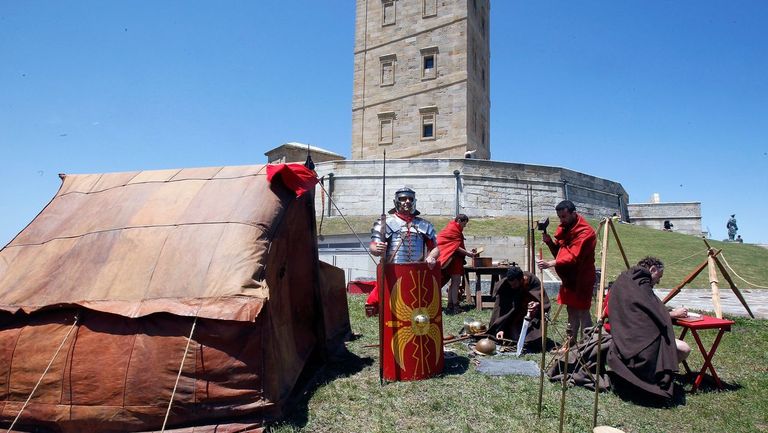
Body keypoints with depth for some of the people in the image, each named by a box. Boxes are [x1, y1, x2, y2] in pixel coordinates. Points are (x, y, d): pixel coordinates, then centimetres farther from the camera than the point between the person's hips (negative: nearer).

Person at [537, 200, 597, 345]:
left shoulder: (585, 232, -18)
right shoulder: (564, 228, 10)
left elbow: (573, 257, -29)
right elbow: (559, 252, 14)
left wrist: (551, 264, -40)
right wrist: (550, 242, -6)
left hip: (581, 279, -8)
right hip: (568, 278, 8)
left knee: (582, 311, -5)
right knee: (571, 310, 14)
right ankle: (571, 342, 22)